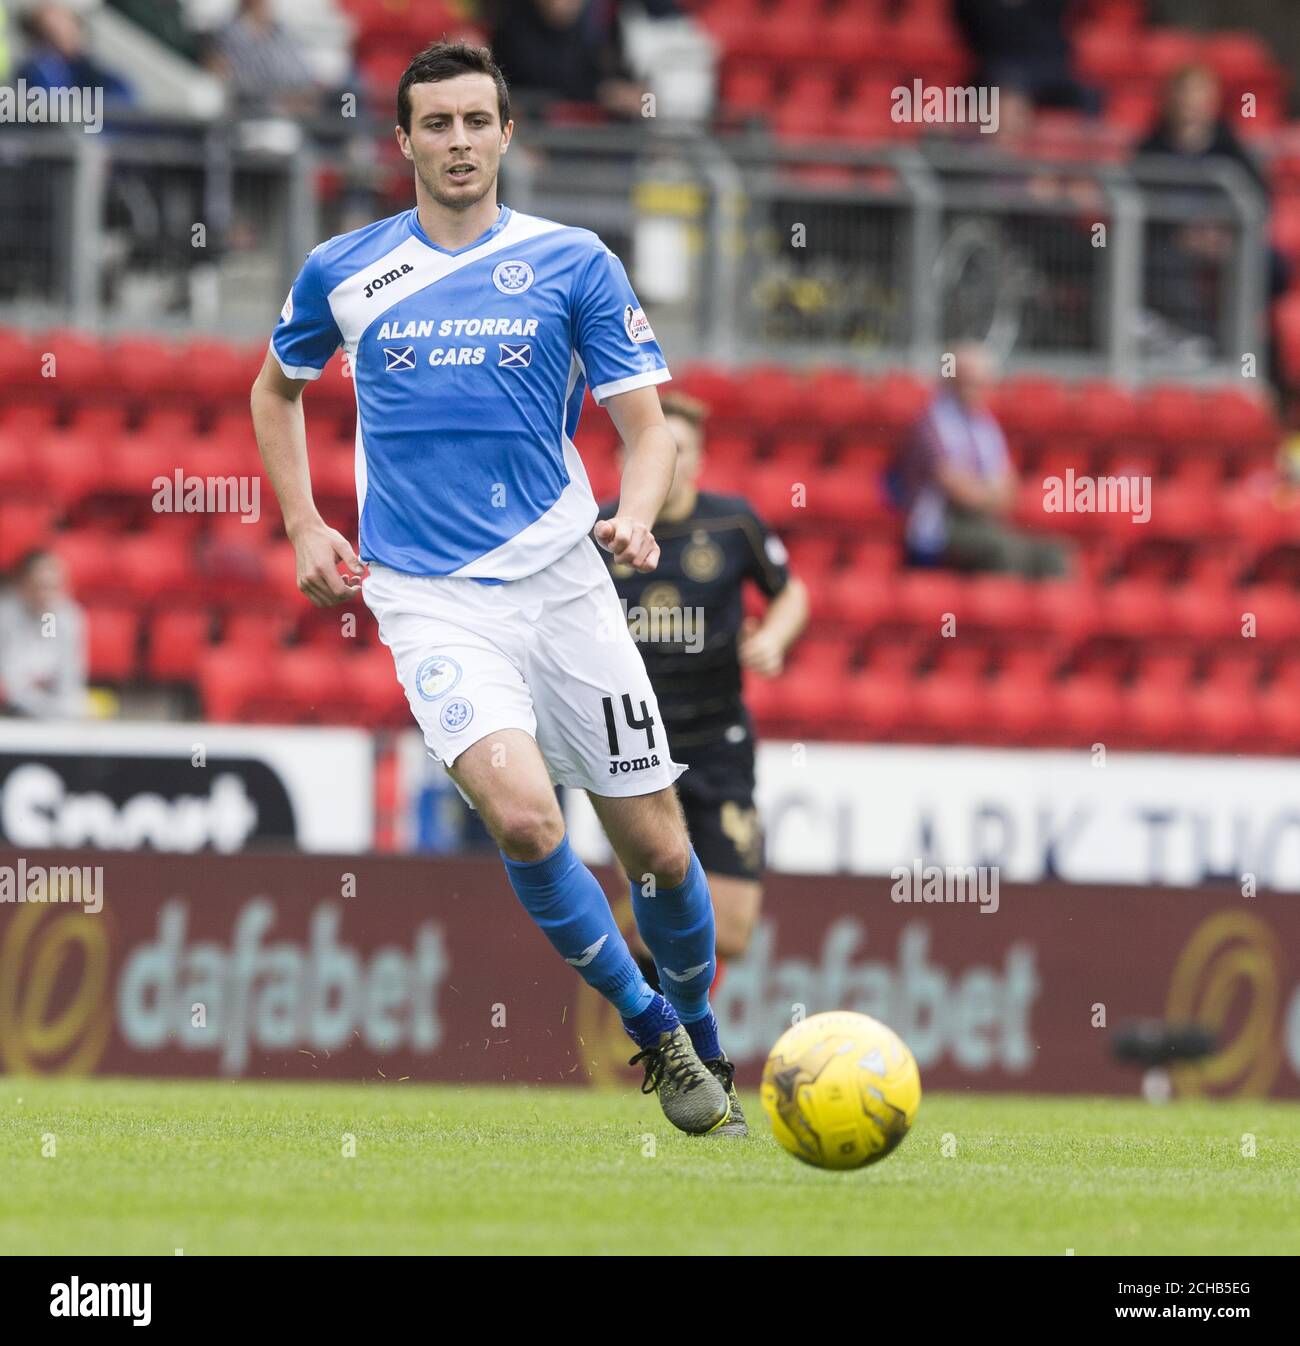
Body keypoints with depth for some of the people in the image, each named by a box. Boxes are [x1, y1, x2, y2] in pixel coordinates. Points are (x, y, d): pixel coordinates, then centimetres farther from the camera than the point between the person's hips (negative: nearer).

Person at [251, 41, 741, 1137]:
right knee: (521, 810, -25)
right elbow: (277, 389, 24)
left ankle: (701, 1037, 29)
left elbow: (648, 427, 2)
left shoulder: (574, 264, 2)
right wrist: (304, 527, 12)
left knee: (656, 846, 2)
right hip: (430, 600, -1)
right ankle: (649, 1030, -6)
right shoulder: (344, 273, 5)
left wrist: (637, 513, -19)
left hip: (563, 584, 1)